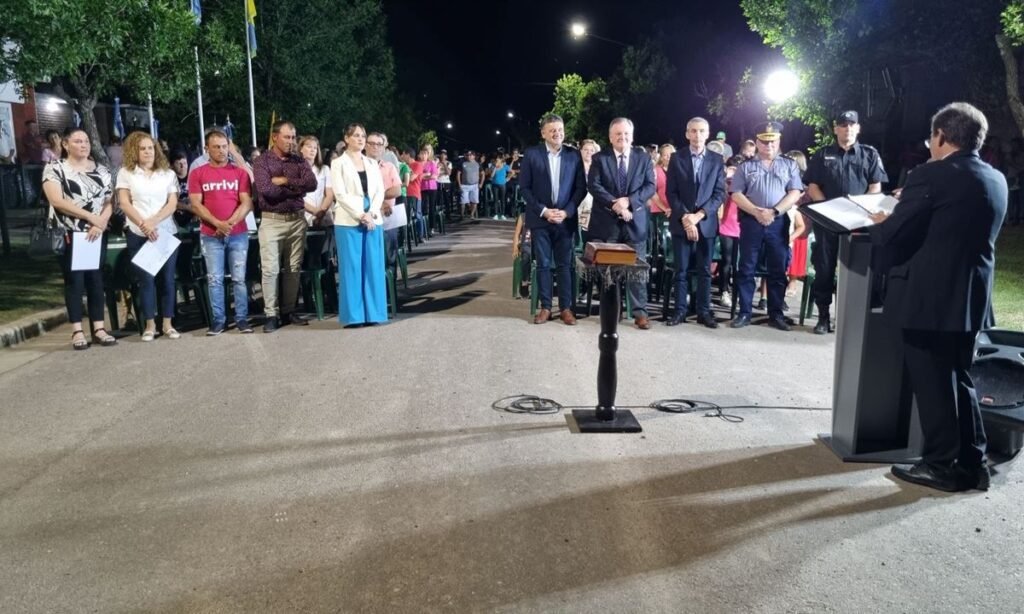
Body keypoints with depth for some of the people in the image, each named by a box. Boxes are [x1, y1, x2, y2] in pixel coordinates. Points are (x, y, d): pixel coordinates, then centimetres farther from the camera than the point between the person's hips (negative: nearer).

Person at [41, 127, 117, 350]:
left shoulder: (101, 171, 11)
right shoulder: (54, 169, 0)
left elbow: (109, 202, 4)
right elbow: (57, 201, -13)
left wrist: (100, 223, -13)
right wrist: (90, 216, -18)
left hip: (96, 234, 3)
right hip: (68, 235, -3)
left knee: (96, 279, 5)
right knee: (74, 280, -2)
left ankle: (98, 328, 8)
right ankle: (77, 331, 3)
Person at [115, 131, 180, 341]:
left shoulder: (168, 173, 9)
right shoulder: (125, 173, 5)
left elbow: (172, 204, 1)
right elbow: (124, 203, -2)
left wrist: (153, 221, -14)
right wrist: (143, 224, -15)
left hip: (166, 233, 1)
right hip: (138, 234, -1)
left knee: (167, 278, 2)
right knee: (145, 279, 0)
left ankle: (168, 323, 10)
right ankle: (150, 324, 8)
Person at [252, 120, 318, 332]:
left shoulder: (299, 161, 10)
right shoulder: (261, 161, -1)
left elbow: (312, 183, -7)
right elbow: (265, 189, -16)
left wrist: (285, 181, -12)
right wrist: (296, 188, -7)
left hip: (297, 219, 4)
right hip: (272, 221, -3)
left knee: (293, 269, 7)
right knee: (270, 269, -5)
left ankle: (288, 311, 16)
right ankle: (271, 314, 2)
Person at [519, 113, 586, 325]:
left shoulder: (574, 155, 4)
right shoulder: (532, 154, -1)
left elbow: (581, 187, 3)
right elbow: (524, 187, -2)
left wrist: (567, 212, -9)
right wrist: (543, 211, -11)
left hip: (566, 218, 1)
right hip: (540, 219, -1)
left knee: (565, 265, 4)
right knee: (543, 264, 4)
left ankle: (565, 307, 11)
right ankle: (545, 307, 12)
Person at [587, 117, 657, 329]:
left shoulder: (643, 158, 6)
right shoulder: (600, 158, 2)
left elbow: (651, 186, -2)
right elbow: (594, 185, -9)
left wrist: (628, 201, -16)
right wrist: (615, 204, -21)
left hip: (635, 221, 1)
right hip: (606, 222, 0)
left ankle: (640, 312, 7)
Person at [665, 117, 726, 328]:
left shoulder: (717, 160, 7)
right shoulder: (677, 159, 5)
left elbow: (720, 193, 1)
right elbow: (671, 193, 0)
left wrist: (699, 215, -11)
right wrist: (685, 217, -12)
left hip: (706, 223, 1)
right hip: (681, 222, -1)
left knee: (705, 270, 4)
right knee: (681, 270, 2)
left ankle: (704, 312, 10)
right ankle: (680, 310, 8)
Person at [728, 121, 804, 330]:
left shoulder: (790, 165, 10)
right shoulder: (746, 166, 9)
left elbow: (795, 193, 0)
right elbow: (736, 195, 1)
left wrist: (774, 212, -13)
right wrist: (756, 212, -12)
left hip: (778, 223, 0)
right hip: (751, 222, 0)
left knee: (778, 270, 3)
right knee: (746, 269, 1)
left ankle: (776, 314, 10)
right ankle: (744, 313, 7)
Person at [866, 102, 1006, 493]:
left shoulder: (930, 176, -15)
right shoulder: (997, 181, 9)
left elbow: (891, 236, -17)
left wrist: (876, 225, 5)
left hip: (928, 298, -7)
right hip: (970, 298, 8)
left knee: (932, 384, 3)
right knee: (958, 379, 18)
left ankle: (941, 465, 12)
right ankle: (972, 463, 24)